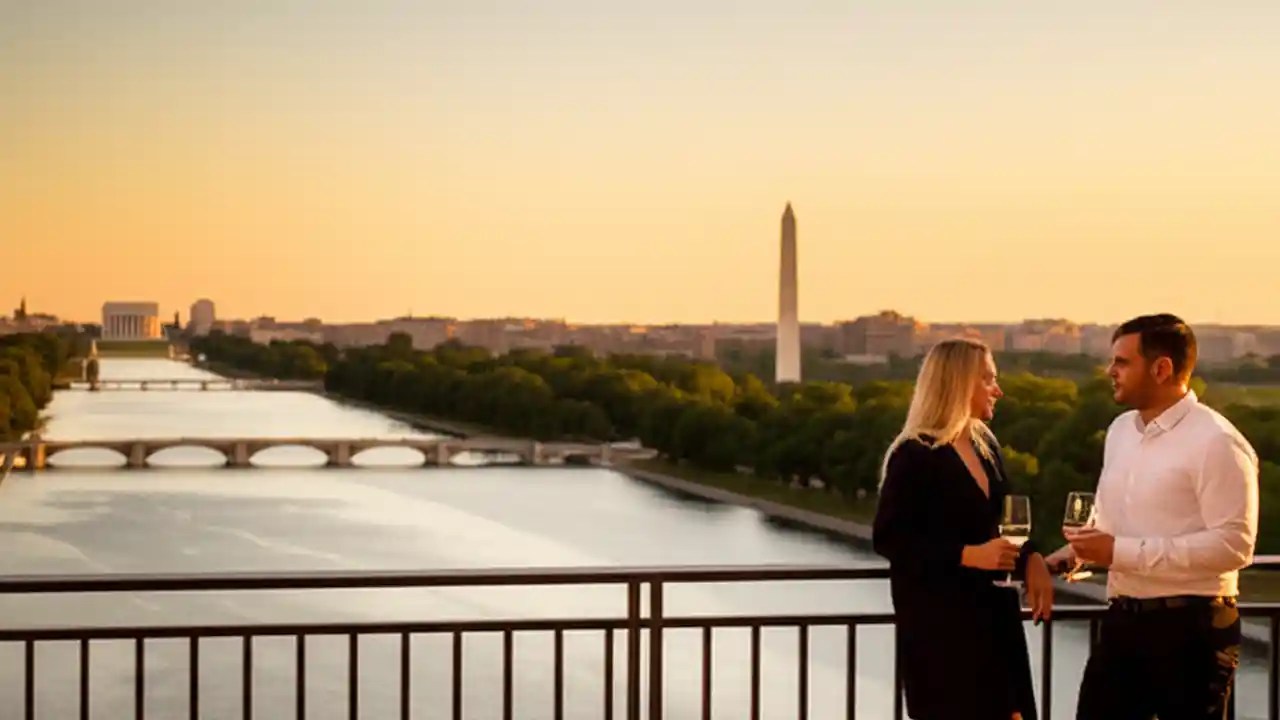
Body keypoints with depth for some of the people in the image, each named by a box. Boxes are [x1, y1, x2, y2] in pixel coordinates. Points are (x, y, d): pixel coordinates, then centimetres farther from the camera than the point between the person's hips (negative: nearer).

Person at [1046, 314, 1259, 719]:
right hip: (1123, 621, 8)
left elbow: (1234, 545, -22)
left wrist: (1122, 552, -22)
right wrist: (1078, 550, 4)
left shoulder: (1215, 442, -15)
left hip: (1190, 627, -8)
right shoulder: (1120, 430, 12)